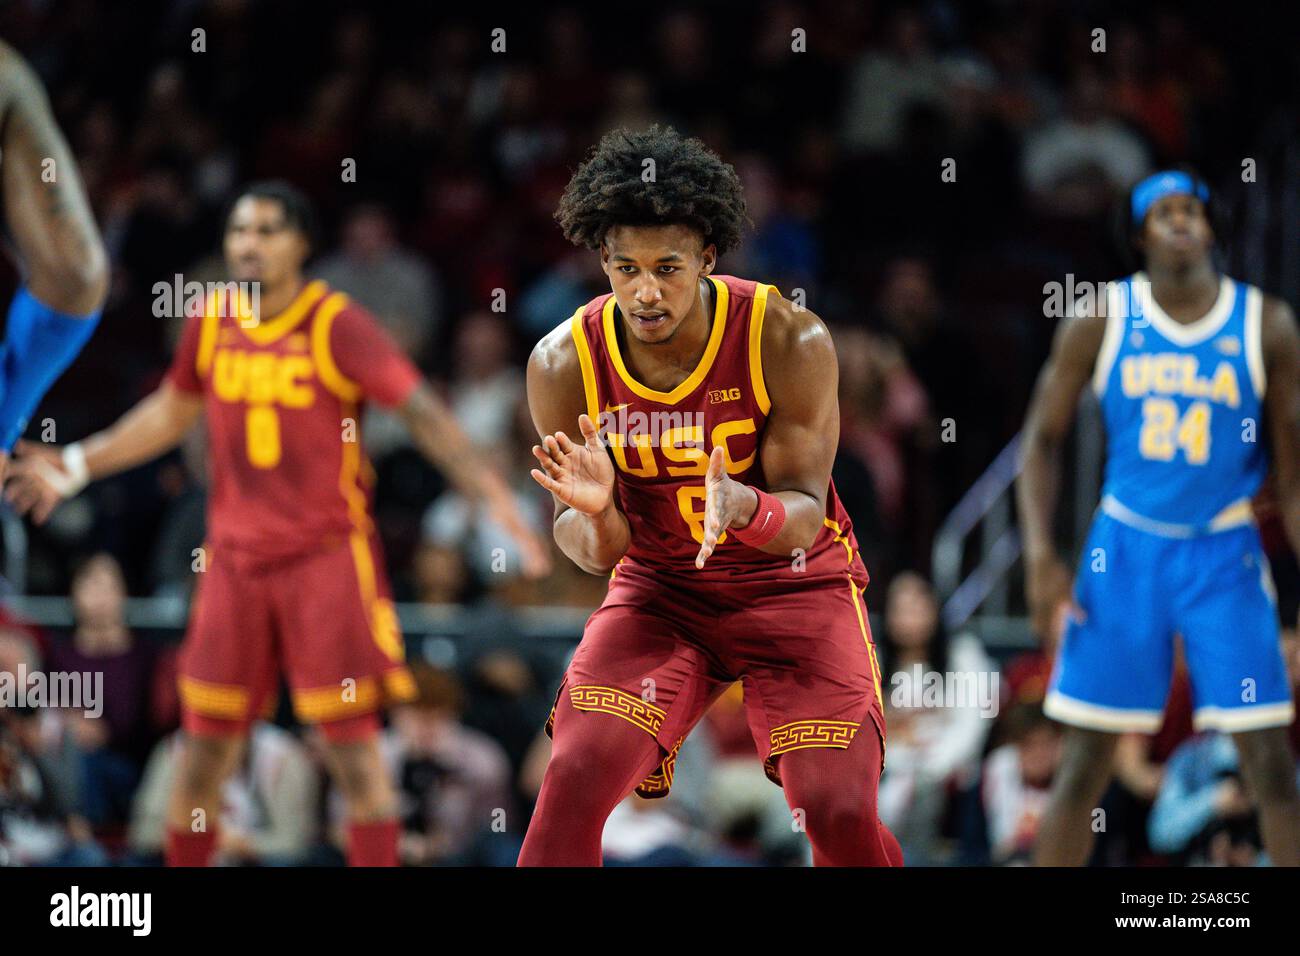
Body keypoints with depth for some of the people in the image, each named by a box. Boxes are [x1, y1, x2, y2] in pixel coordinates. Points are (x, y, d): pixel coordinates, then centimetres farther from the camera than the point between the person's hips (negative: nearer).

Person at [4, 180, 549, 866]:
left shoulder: (337, 326, -10)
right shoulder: (211, 323, 5)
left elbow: (423, 413, -14)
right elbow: (173, 412, 22)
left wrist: (493, 496, -25)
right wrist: (76, 466, 24)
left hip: (328, 554, -4)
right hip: (235, 558, 4)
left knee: (354, 747, -7)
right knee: (204, 751, 5)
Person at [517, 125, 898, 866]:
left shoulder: (788, 342, -21)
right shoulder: (565, 364, -15)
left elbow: (805, 514, -18)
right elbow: (594, 548, -9)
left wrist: (744, 510, -42)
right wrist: (595, 512, -34)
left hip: (794, 583, -2)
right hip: (659, 588, 2)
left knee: (839, 810, -13)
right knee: (574, 777, -18)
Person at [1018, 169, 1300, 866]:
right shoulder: (1099, 322, -2)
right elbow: (1044, 437, 4)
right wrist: (1039, 552, -6)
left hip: (1224, 553, 0)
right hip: (1127, 547, 0)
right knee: (1085, 763, 0)